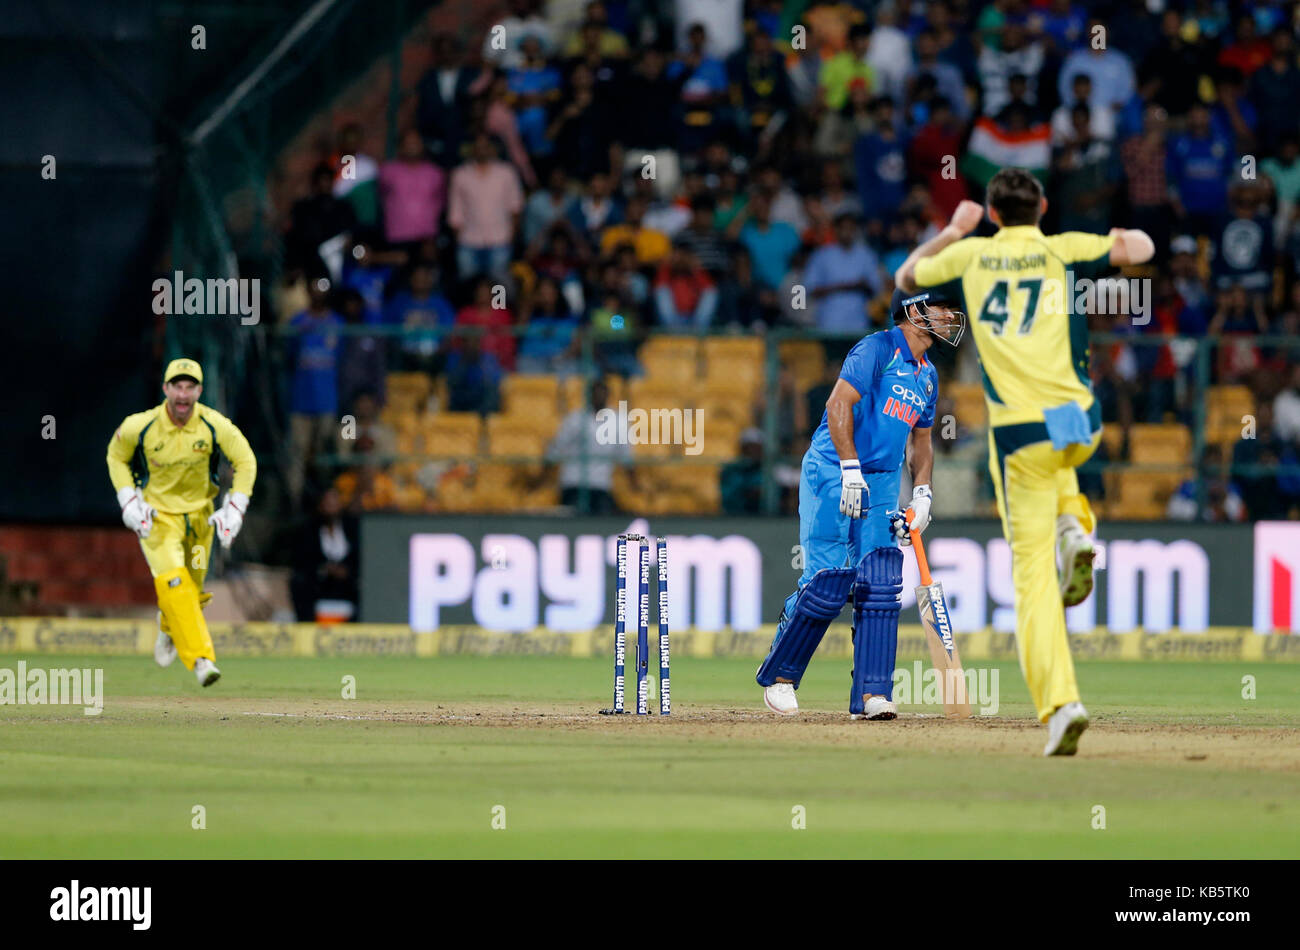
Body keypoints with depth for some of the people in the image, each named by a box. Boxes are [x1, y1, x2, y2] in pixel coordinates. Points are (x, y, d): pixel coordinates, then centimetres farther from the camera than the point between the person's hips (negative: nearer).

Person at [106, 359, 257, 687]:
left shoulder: (215, 426, -17)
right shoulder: (139, 427, -19)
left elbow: (245, 461, -4)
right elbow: (117, 457, 1)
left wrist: (235, 509, -11)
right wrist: (128, 501, -9)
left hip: (199, 515, 2)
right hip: (156, 516, -2)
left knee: (192, 589, 12)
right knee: (174, 581, -22)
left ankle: (168, 628, 47)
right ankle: (201, 659, -26)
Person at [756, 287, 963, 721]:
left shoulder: (927, 375, 18)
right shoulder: (878, 349, -7)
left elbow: (920, 440, 27)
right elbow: (839, 403, -17)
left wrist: (922, 493, 12)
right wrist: (851, 470, -23)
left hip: (881, 484, 7)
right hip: (832, 473, -7)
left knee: (881, 585, -6)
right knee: (829, 582, -13)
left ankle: (871, 694, -7)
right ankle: (779, 676, 4)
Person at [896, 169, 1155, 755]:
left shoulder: (971, 257, 9)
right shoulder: (1062, 251, 3)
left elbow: (907, 277, 26)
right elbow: (1140, 250, -6)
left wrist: (953, 231, 37)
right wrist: (1123, 237, 17)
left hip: (1017, 431, -1)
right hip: (1081, 424, 1)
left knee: (1033, 571, -2)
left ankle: (1059, 702, -17)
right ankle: (1074, 526, 9)